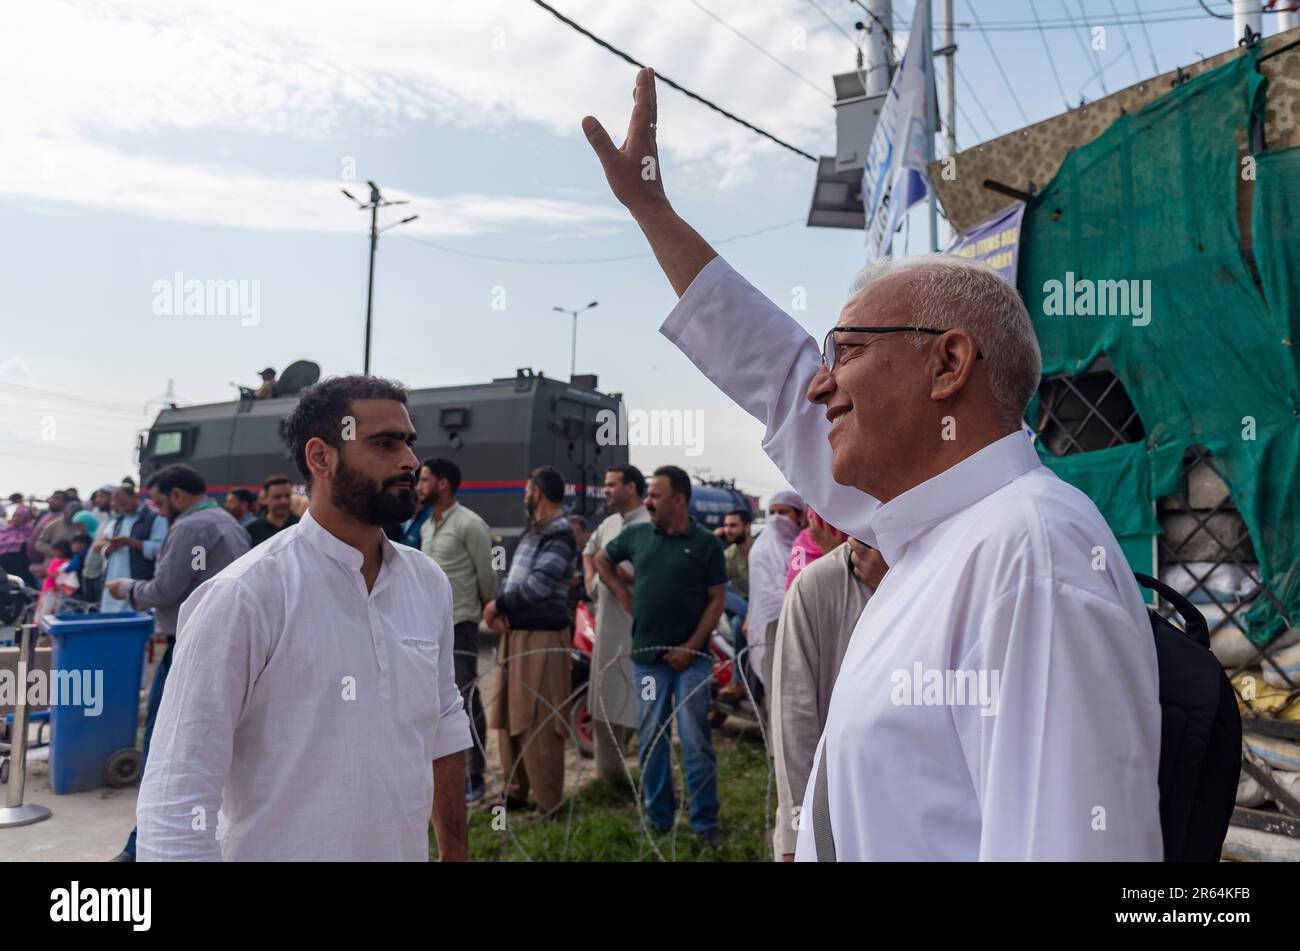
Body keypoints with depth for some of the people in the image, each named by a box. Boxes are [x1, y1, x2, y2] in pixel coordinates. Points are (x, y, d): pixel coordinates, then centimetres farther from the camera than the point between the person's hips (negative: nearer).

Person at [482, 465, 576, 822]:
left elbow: (538, 584, -22)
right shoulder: (533, 531, 16)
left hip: (542, 638, -9)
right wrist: (498, 608, -5)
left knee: (538, 723, -4)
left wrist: (498, 604, -11)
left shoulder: (560, 535, -14)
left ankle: (550, 801, 8)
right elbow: (514, 576, 14)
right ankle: (516, 790, 28)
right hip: (515, 634, 10)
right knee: (510, 718, 16)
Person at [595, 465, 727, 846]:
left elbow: (717, 599, -4)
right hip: (647, 656, 3)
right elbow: (601, 559, 22)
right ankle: (658, 817, 23)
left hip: (690, 657, -3)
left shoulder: (706, 543, -4)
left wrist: (692, 646, -12)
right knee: (652, 739, 10)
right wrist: (621, 593, 8)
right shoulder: (636, 535, 5)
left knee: (696, 740, 0)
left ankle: (705, 821, 11)